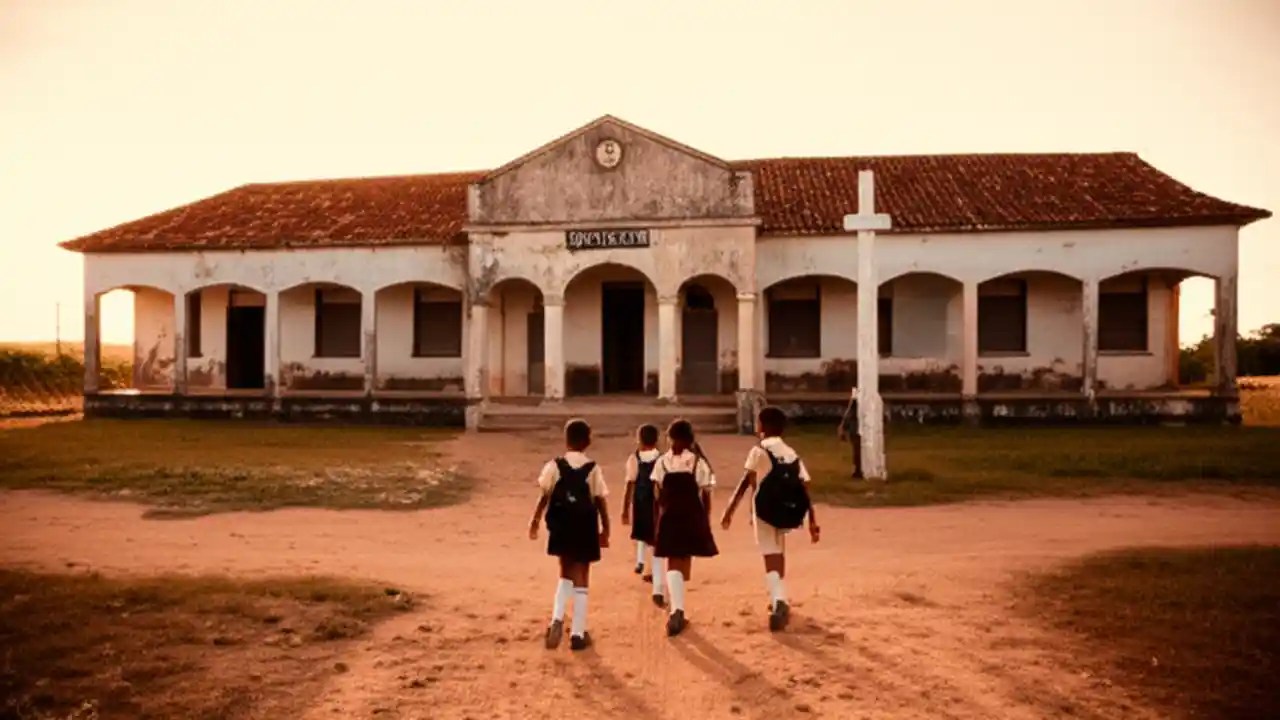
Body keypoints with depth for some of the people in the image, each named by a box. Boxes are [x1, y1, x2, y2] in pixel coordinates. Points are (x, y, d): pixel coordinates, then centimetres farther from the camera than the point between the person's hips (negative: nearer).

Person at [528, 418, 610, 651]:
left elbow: (544, 497, -4)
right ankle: (578, 633, 11)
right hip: (585, 529, -1)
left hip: (561, 528, 1)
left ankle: (557, 618, 0)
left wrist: (535, 521, 8)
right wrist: (605, 529, 5)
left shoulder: (554, 466, -4)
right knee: (581, 578, 8)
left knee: (567, 573, 20)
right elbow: (601, 502, -4)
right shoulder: (593, 469, -5)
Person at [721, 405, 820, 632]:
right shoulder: (793, 454, 11)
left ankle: (779, 602, -28)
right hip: (788, 512, 5)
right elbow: (805, 489, 6)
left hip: (766, 511, -5)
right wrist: (812, 522, 7)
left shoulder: (759, 451, -4)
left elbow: (745, 483, -13)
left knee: (772, 558, -8)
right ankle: (778, 600, 36)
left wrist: (729, 511, -13)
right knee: (778, 553, 26)